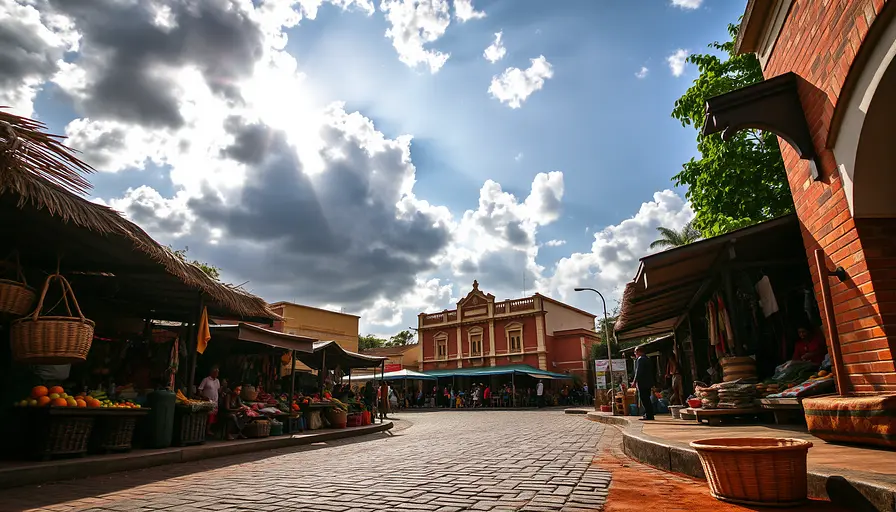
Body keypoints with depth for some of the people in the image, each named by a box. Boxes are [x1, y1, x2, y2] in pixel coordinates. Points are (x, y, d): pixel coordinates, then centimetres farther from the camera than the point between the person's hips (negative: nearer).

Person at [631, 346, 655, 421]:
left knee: (644, 399, -6)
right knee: (647, 399, 15)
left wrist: (635, 381, -14)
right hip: (648, 383, 10)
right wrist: (652, 383, 24)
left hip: (642, 383, -10)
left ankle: (649, 416, -5)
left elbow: (638, 372, -18)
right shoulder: (647, 358, 15)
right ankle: (648, 415, 19)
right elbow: (651, 371, 20)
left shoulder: (640, 359, -14)